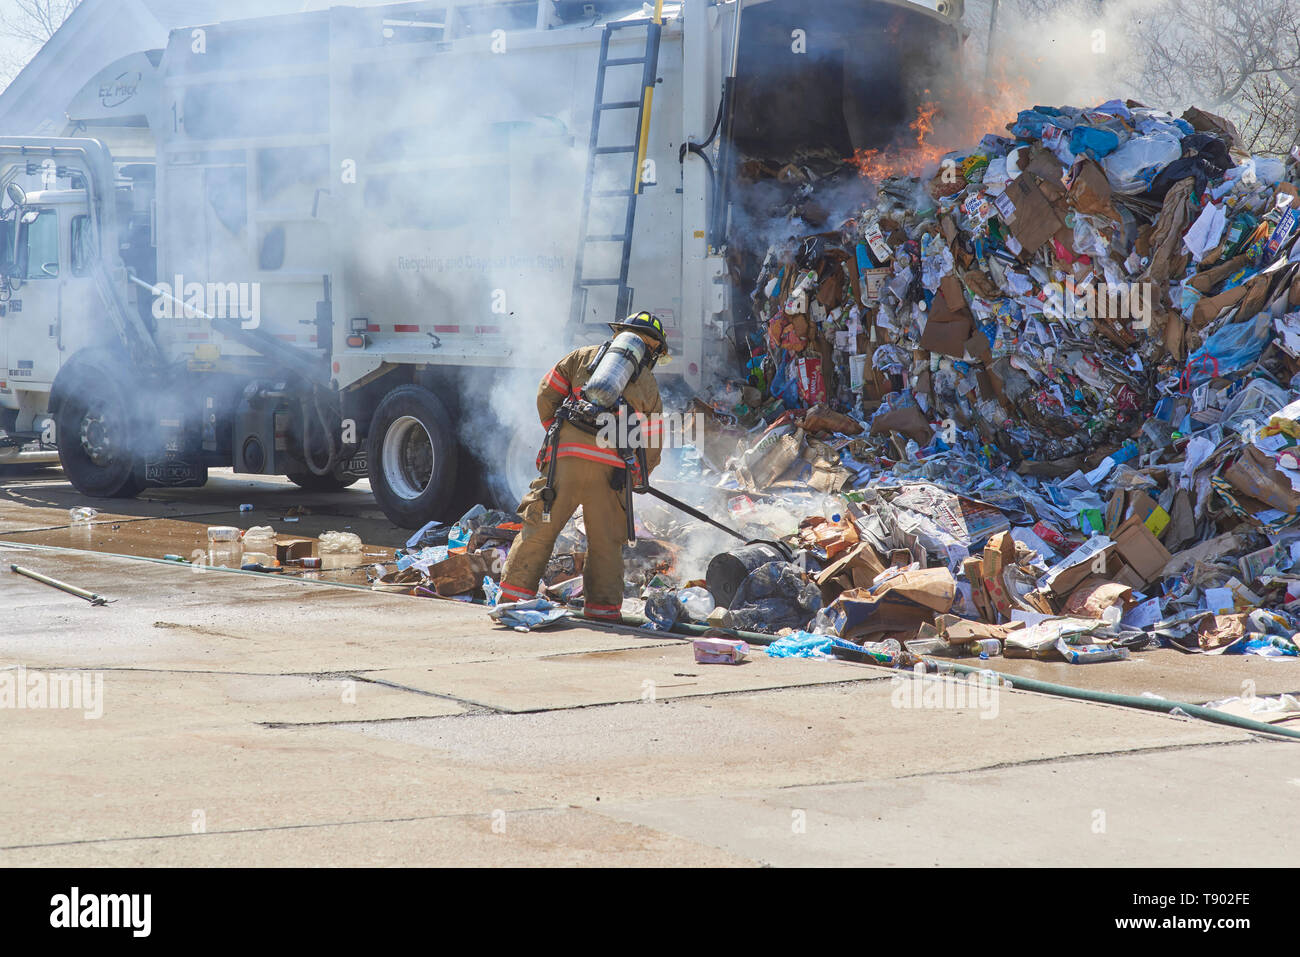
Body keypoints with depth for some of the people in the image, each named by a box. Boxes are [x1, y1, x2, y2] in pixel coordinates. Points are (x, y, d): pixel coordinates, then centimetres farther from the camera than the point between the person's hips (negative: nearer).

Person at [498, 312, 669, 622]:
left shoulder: (582, 357, 17)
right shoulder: (647, 382, 18)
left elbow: (547, 394, 12)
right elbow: (652, 443, 15)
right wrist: (636, 480, 27)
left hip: (567, 456, 0)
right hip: (611, 467, 0)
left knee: (539, 527, 3)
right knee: (606, 539, 10)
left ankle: (513, 594, 2)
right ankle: (603, 606, 9)